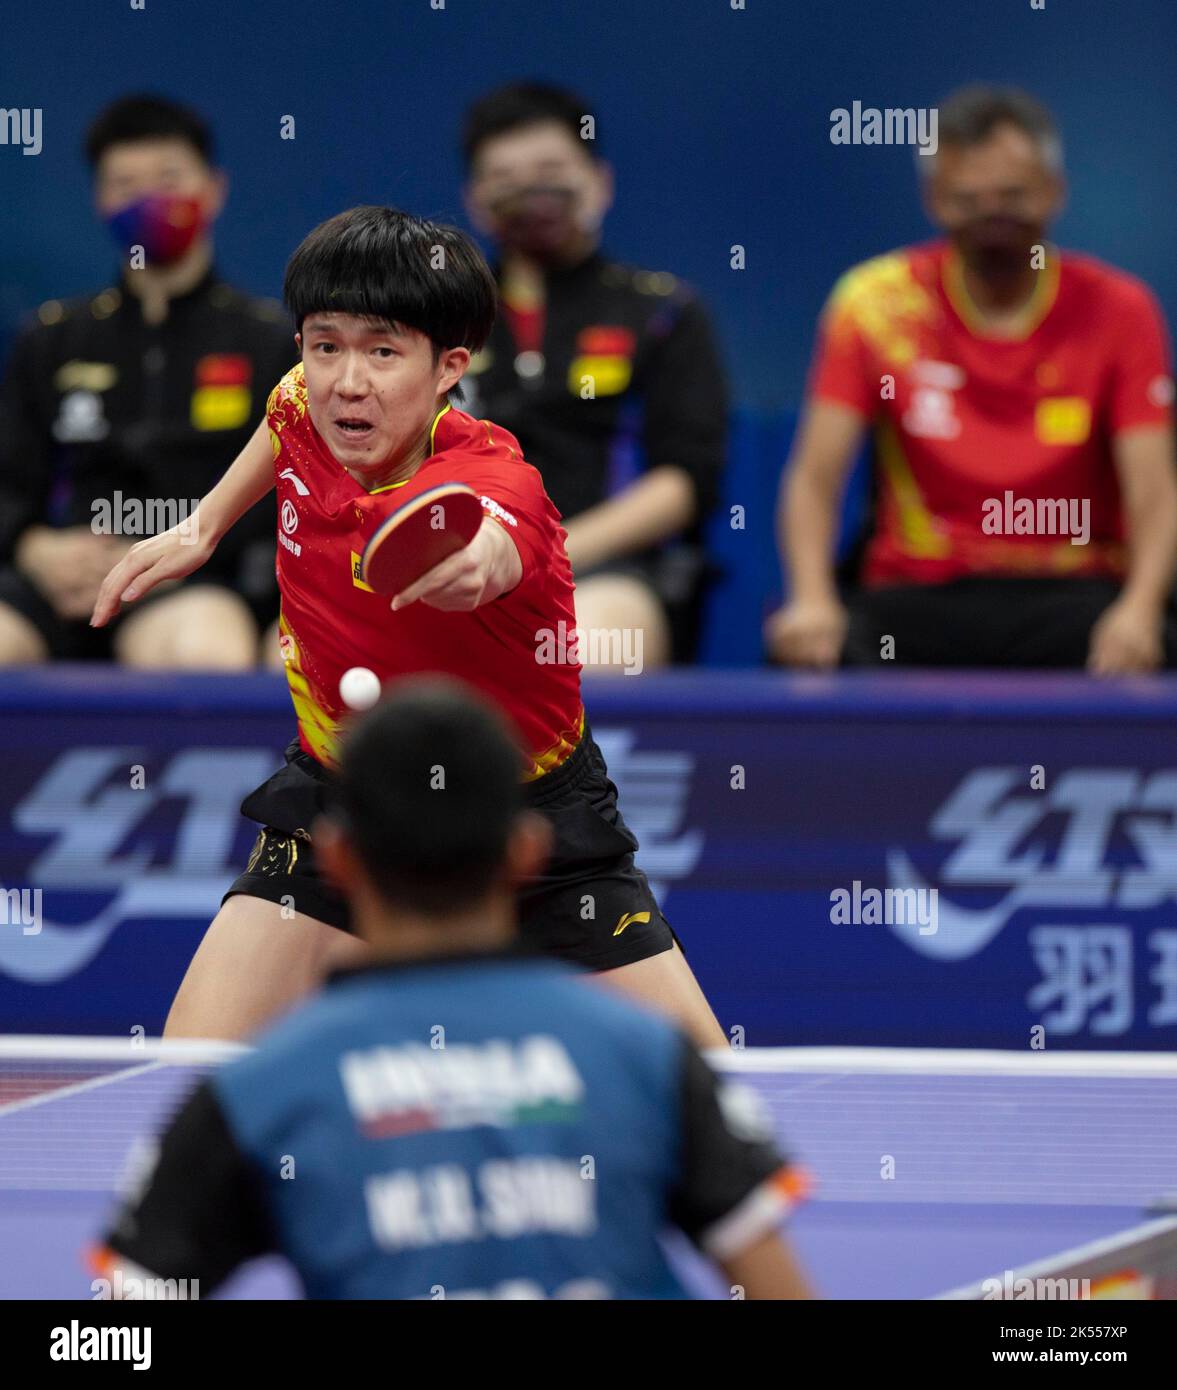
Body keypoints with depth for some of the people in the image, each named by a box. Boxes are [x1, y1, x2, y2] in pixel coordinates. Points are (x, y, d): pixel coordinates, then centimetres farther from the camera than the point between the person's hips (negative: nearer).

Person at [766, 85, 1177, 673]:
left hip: (1075, 587, 0)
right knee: (820, 654, -33)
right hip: (919, 592, 0)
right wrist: (811, 600, -27)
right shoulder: (877, 303, 0)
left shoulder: (1117, 310, 0)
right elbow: (815, 476, -6)